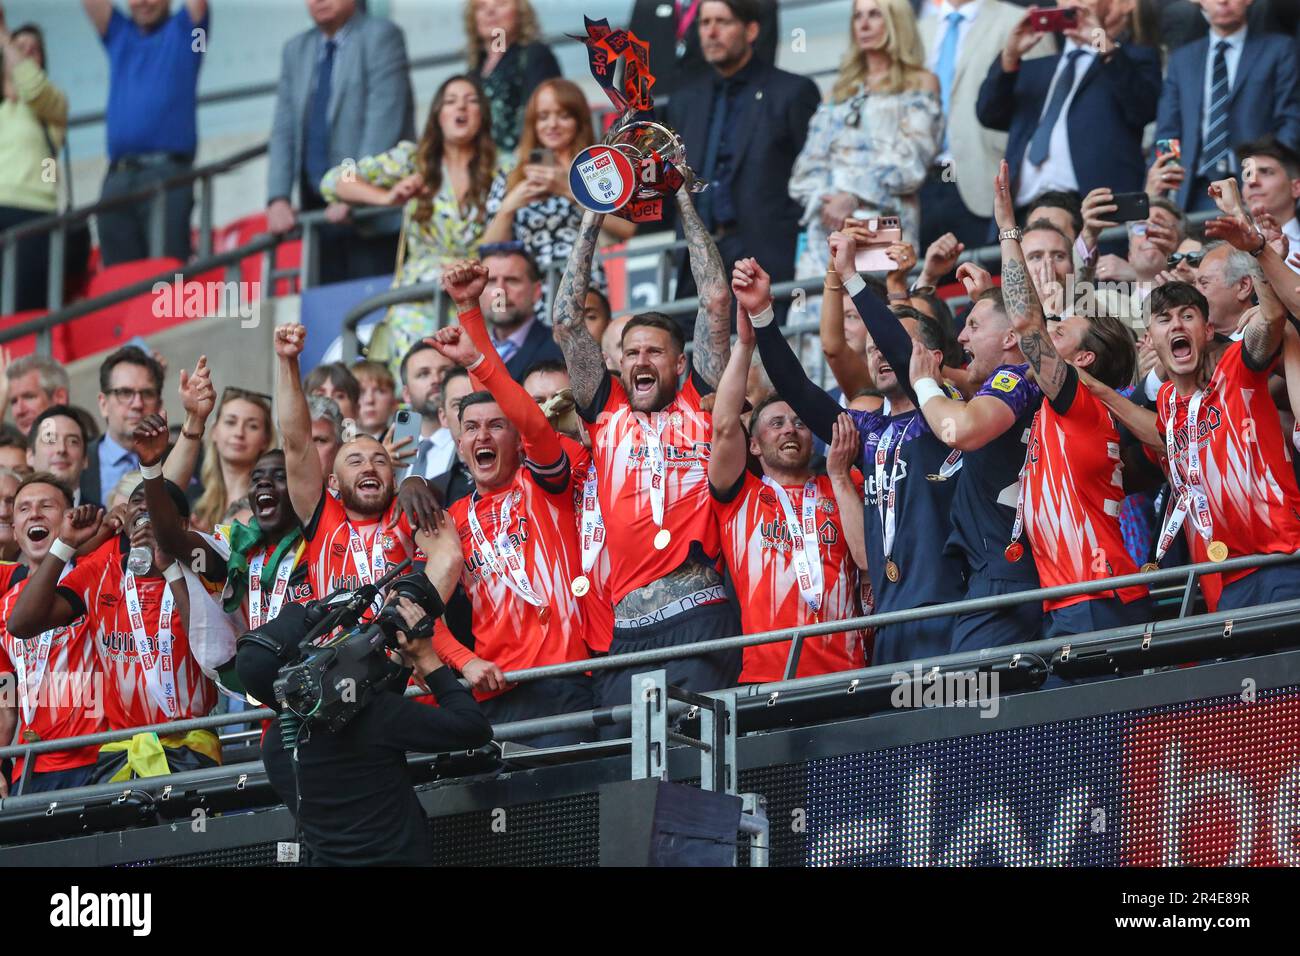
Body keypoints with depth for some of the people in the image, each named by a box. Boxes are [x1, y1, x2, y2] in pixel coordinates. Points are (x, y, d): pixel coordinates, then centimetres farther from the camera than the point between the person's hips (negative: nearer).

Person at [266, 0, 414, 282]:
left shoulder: (381, 36, -3)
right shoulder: (296, 50, 16)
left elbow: (383, 122, -12)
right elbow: (284, 130, 11)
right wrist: (278, 198, -4)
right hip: (321, 212, 5)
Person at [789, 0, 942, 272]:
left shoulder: (920, 83, 11)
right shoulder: (842, 89, 25)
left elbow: (910, 158, -3)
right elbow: (812, 159, 16)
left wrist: (855, 197, -13)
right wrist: (821, 199, -6)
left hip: (884, 218, -4)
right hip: (828, 223, 4)